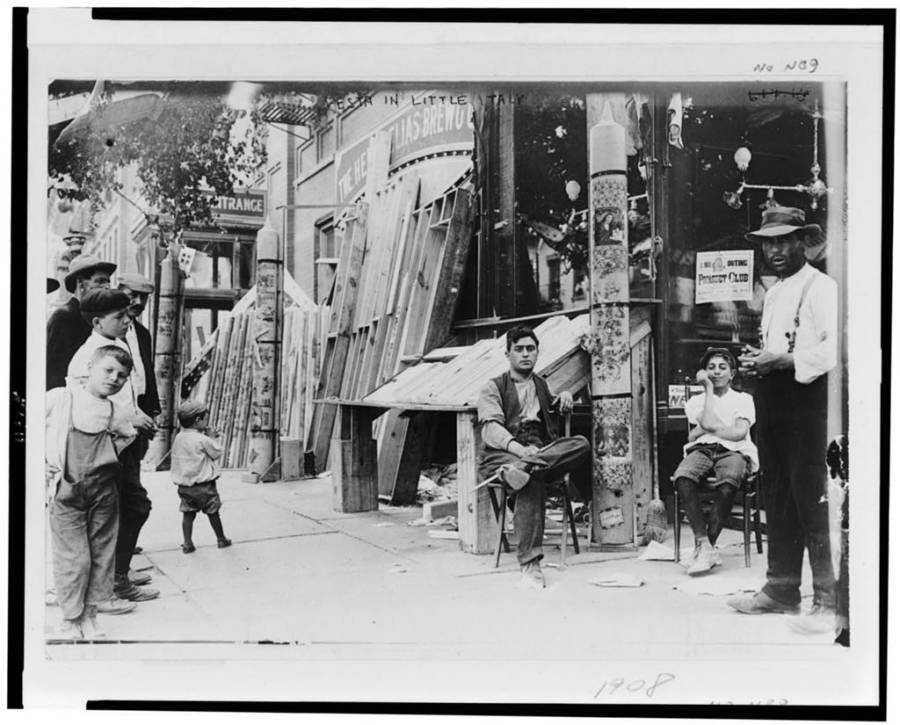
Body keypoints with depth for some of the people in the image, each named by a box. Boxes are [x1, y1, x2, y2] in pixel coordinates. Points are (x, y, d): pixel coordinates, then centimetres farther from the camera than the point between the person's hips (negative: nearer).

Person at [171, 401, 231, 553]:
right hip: (204, 485, -5)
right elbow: (217, 452, -8)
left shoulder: (178, 438, 3)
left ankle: (187, 543, 5)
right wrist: (213, 438, 6)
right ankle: (221, 539, 24)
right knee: (213, 513, 10)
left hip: (184, 486, 5)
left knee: (188, 514, 7)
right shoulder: (203, 440, -17)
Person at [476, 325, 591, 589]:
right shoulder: (493, 388, 10)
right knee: (531, 481, -38)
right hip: (500, 455, -4)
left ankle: (522, 469, -41)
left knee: (582, 444, -25)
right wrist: (518, 448, -27)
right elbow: (491, 429, -6)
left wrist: (565, 395, 16)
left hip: (540, 451, 4)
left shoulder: (543, 386, 27)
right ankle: (530, 564, -42)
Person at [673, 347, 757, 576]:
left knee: (728, 483, -39)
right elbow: (708, 423, 3)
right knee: (682, 476, -36)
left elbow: (739, 433, 1)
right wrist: (709, 388, 8)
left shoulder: (743, 399, 19)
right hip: (701, 450, 2)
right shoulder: (696, 401, 25)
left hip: (734, 452, -1)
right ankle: (704, 545, -37)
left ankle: (705, 547, -31)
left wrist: (703, 430, 3)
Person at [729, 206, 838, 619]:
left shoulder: (821, 287, -6)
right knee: (778, 497, 12)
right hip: (770, 398, 9)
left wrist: (782, 361, -19)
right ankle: (781, 589, 21)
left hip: (806, 396, -9)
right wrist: (757, 361, 8)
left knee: (812, 499, -9)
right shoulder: (772, 294, 21)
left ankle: (829, 599, -2)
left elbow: (836, 347, -19)